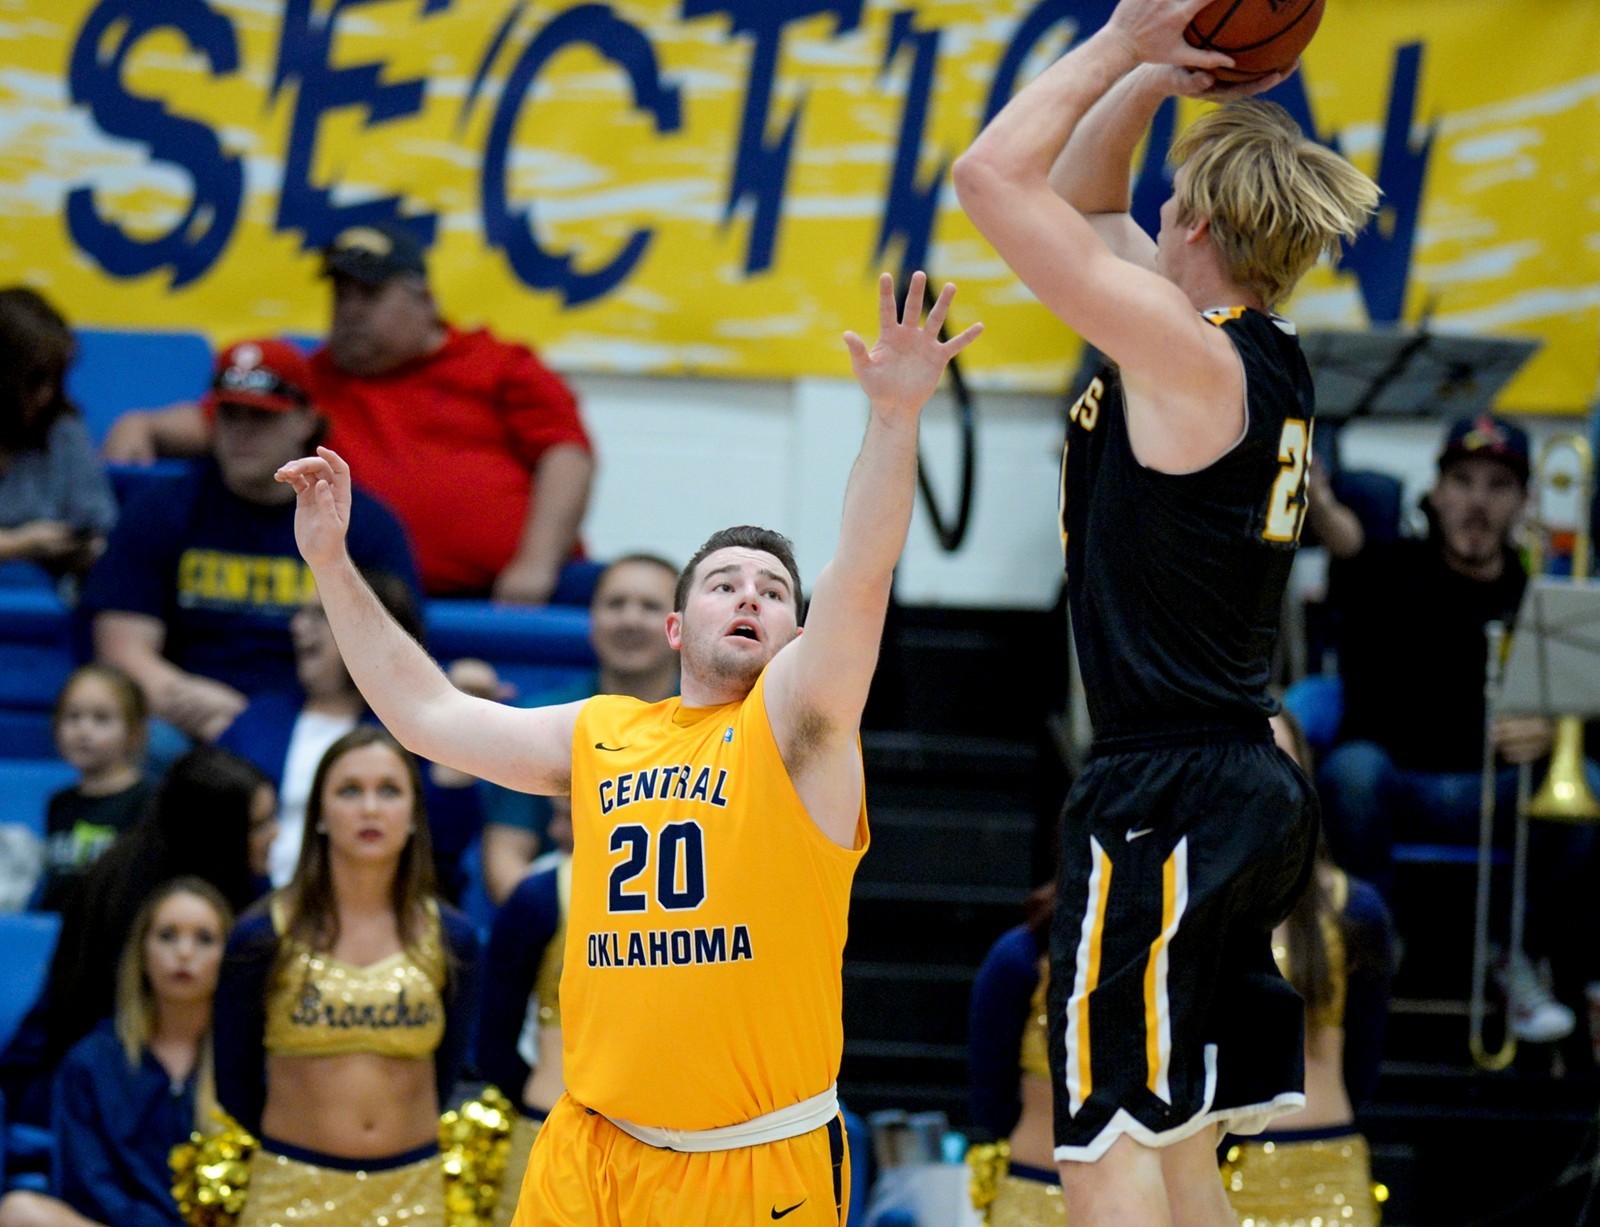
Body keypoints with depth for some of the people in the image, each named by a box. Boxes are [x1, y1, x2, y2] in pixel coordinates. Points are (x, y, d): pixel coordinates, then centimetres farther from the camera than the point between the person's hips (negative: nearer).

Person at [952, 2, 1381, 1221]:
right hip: (1255, 789, 9)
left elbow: (994, 174, -14)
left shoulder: (1184, 348, -15)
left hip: (1165, 800, -9)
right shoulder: (1263, 353, 11)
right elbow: (1076, 197, 24)